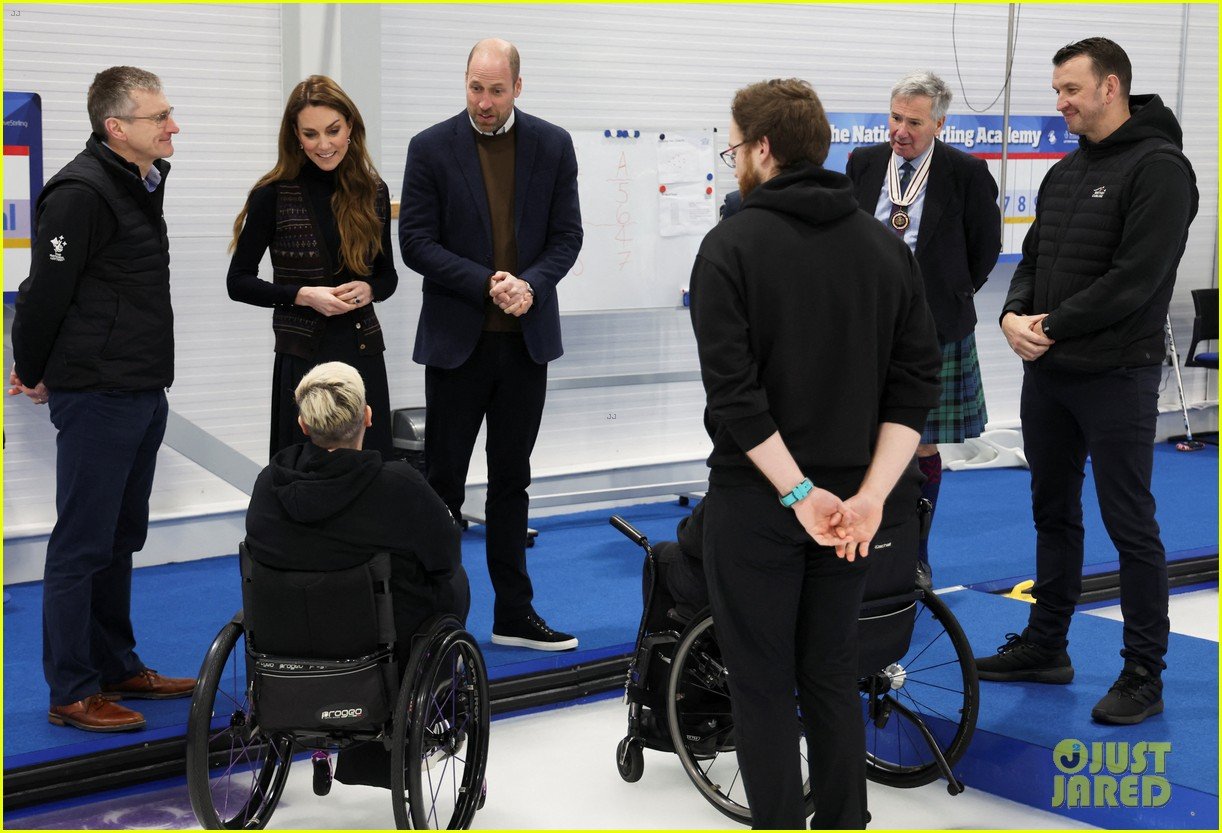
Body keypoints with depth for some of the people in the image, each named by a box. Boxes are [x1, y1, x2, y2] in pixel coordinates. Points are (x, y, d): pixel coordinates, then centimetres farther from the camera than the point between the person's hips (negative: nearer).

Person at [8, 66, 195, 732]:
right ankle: (72, 692, 7)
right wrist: (34, 374, -3)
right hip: (96, 396, -9)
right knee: (84, 544, -2)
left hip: (143, 391, 9)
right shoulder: (81, 191, -18)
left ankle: (116, 667, 29)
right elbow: (46, 290, -16)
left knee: (122, 538, 17)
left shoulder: (143, 181, 13)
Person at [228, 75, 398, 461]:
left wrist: (368, 290, -8)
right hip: (303, 357, -3)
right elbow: (238, 282, -2)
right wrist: (303, 295, -15)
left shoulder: (373, 191, 6)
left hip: (365, 353, 3)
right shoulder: (274, 194, -5)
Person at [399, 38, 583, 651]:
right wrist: (487, 284, -18)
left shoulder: (552, 146, 3)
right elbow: (415, 241, -8)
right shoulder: (431, 148, -4)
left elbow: (567, 235, 3)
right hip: (457, 340, -2)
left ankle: (513, 613, 19)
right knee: (443, 482, 3)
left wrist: (530, 285, -15)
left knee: (511, 480, 12)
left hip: (526, 338, 3)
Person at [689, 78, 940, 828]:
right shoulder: (887, 246, 5)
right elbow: (917, 382, -1)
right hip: (851, 498, 5)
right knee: (833, 676, 16)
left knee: (762, 685, 5)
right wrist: (870, 493, -7)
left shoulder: (733, 245, -10)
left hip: (756, 498, -5)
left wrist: (797, 492, -16)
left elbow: (733, 388, -19)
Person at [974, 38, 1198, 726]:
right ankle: (1045, 647, 29)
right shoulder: (1064, 173, 14)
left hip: (1116, 377, -8)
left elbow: (1136, 278, -20)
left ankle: (1144, 674, 8)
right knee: (1054, 512, 16)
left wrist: (1053, 327, -17)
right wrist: (1016, 315, -6)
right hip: (1049, 373, 8)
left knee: (1130, 526, -1)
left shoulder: (1158, 169, -12)